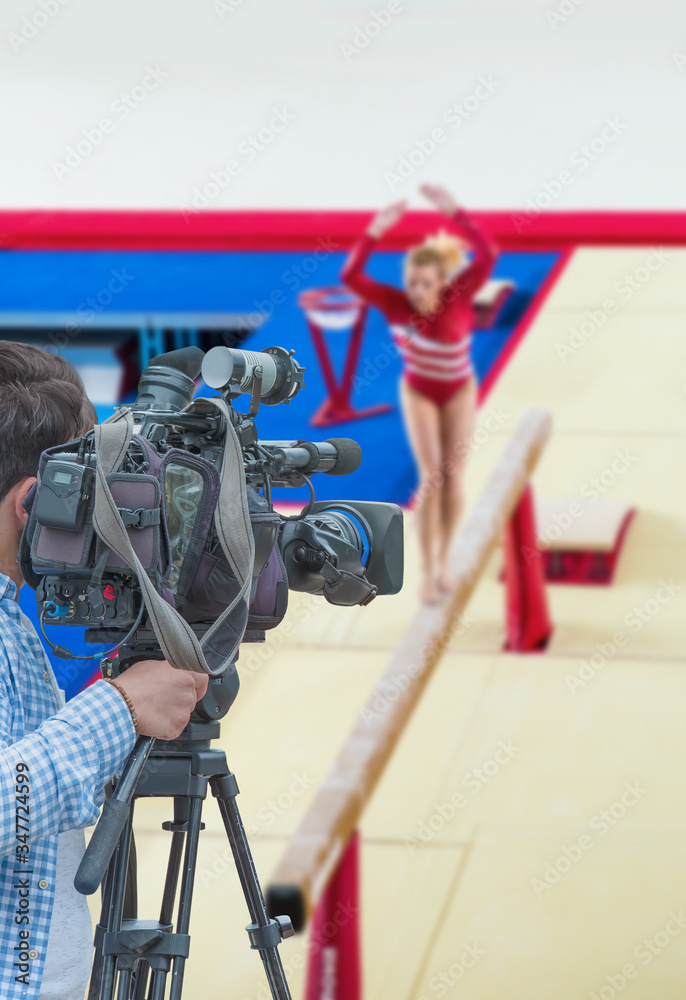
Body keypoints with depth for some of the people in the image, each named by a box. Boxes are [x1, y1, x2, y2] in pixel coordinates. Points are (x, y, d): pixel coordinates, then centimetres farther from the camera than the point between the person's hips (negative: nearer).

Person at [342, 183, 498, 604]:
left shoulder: (458, 297, -29)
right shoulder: (396, 302, -26)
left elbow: (489, 254, -43)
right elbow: (351, 276, -39)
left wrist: (454, 212, -49)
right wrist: (376, 232, -49)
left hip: (458, 391, 0)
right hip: (418, 392, 0)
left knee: (454, 477, 4)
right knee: (431, 478, -7)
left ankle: (444, 561, 22)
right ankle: (429, 570, 1)